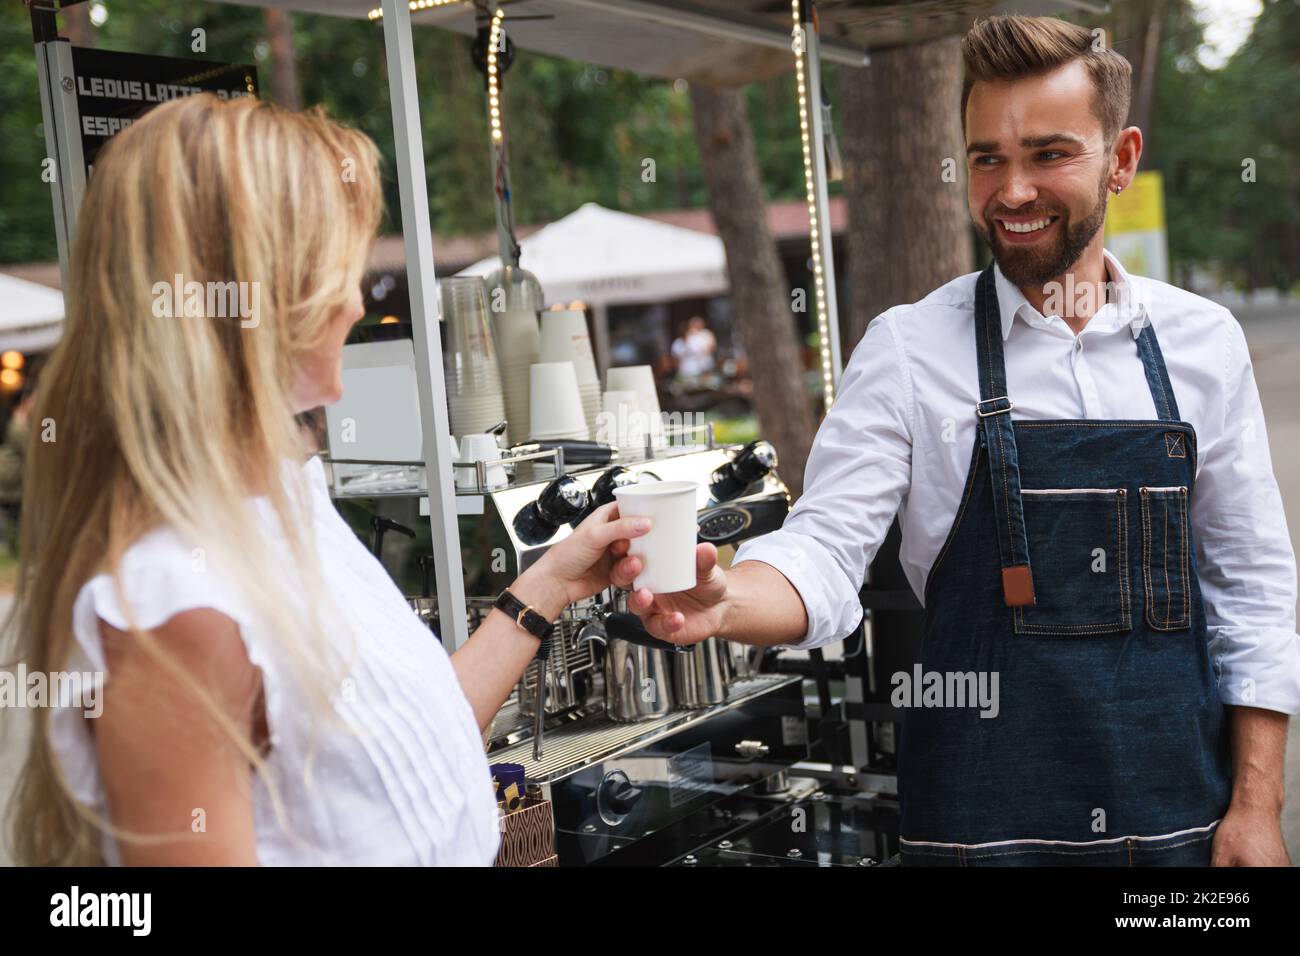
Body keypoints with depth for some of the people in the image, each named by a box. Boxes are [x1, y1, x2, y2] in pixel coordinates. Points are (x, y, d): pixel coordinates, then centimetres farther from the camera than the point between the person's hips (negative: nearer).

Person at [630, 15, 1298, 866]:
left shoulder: (1203, 341, 2)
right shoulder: (908, 349, -5)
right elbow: (825, 552, -11)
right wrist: (725, 602, -33)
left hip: (1182, 814, 3)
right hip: (984, 820, -2)